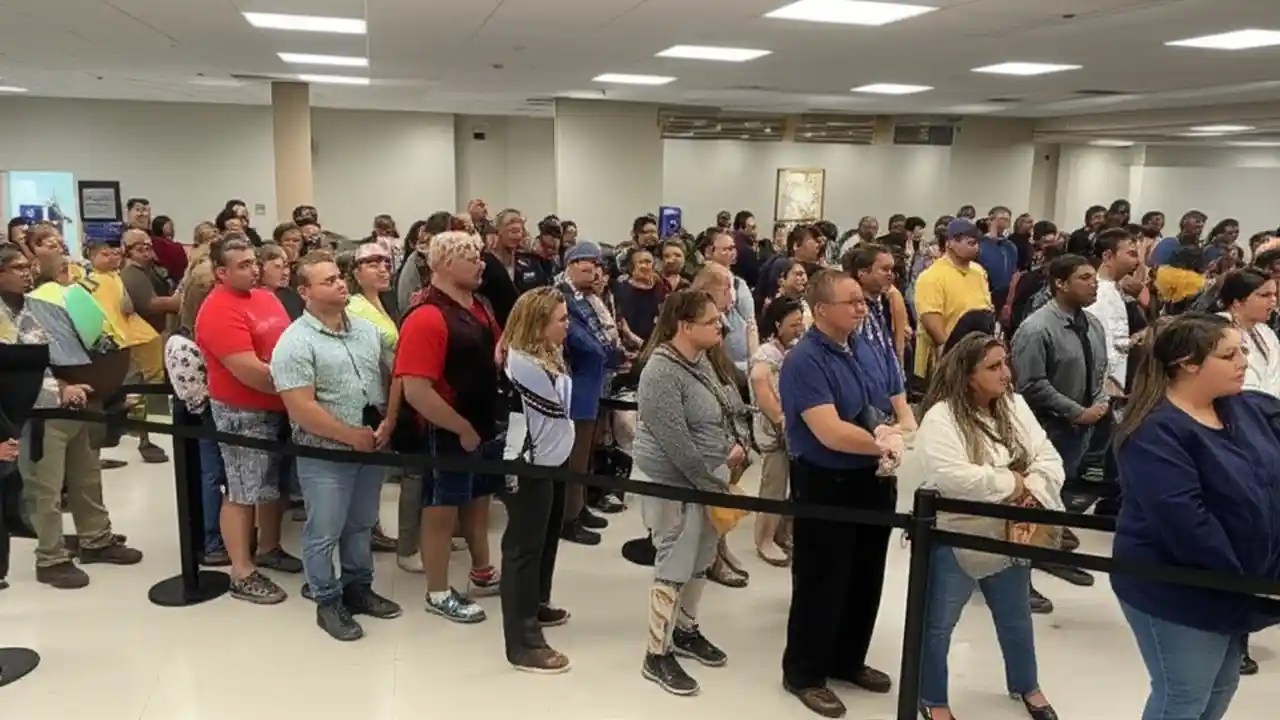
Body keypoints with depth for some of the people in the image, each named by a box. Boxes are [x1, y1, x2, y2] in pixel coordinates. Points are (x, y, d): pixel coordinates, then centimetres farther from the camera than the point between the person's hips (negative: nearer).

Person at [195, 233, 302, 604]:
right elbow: (249, 371, -26)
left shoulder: (266, 298, 9)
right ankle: (243, 574, 8)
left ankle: (269, 548, 36)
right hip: (243, 412, -9)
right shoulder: (219, 311, -19)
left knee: (274, 484, 19)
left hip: (278, 406, 9)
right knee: (243, 492, -1)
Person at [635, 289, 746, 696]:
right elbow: (677, 443, -24)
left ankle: (685, 630, 37)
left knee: (700, 562, 18)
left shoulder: (701, 360, 6)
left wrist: (737, 444, 1)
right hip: (677, 484, -8)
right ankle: (657, 656, 15)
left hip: (709, 479, 9)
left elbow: (725, 411, 19)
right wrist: (715, 486, -19)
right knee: (674, 568, 1)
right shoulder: (662, 372, -22)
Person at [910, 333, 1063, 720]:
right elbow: (951, 477, -32)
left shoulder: (1016, 406, 3)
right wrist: (1012, 484, -21)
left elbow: (1048, 458, 0)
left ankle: (1026, 685, 49)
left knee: (1016, 617, 25)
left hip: (1009, 537, 7)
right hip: (956, 541, -6)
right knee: (938, 624, 8)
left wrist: (1031, 492, -20)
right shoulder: (941, 417, -20)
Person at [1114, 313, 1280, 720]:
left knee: (1221, 686, 23)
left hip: (1230, 586, 9)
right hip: (1178, 591, -9)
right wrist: (1238, 580, -22)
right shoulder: (1157, 433, -24)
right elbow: (1183, 521, -29)